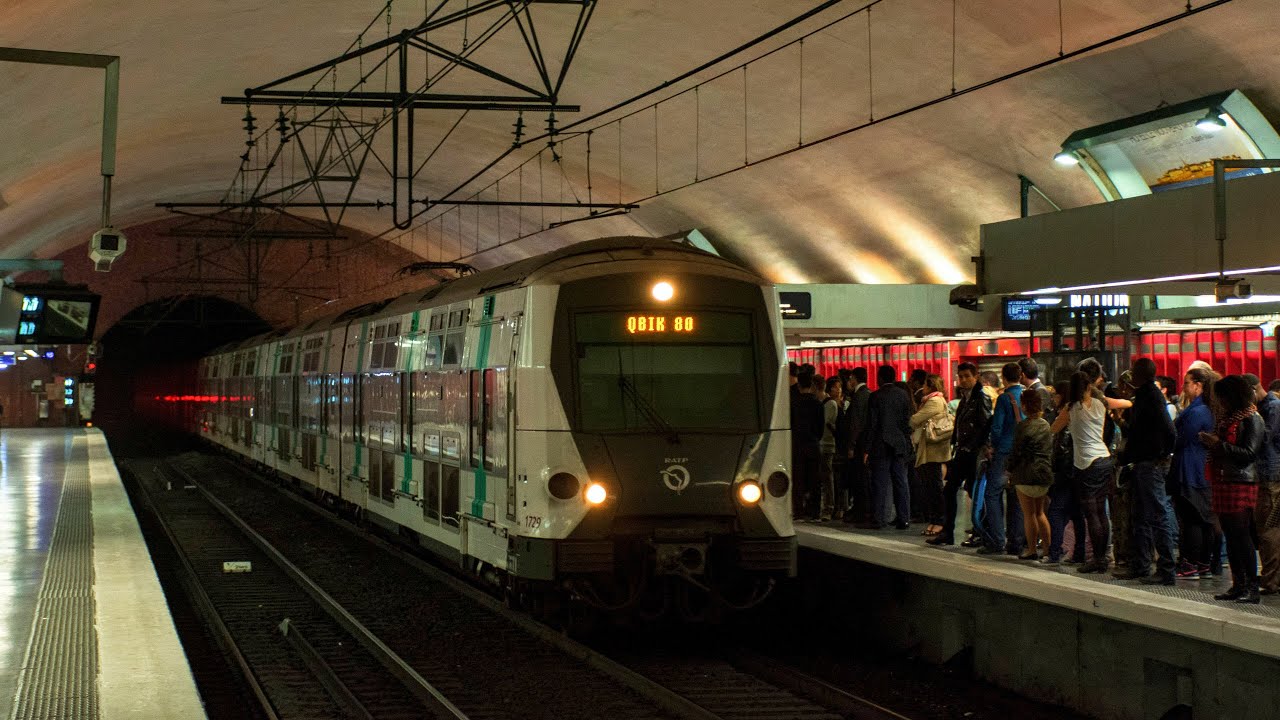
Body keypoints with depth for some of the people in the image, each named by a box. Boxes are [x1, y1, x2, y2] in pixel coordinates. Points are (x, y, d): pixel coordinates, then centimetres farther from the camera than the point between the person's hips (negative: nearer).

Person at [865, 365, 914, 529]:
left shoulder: (876, 396, -8)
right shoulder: (904, 395, 4)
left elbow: (871, 424, -8)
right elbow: (907, 421, 5)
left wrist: (867, 449, -5)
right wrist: (906, 443, 12)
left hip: (880, 446, -4)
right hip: (900, 445, 4)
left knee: (879, 484, 0)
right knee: (900, 483, 7)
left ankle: (879, 519, 0)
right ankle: (903, 519, 7)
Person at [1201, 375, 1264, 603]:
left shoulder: (1252, 419, -8)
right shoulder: (1226, 418, 18)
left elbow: (1250, 453, -16)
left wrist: (1219, 445, -16)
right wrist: (1210, 442, 4)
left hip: (1241, 484, -8)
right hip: (1223, 482, 8)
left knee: (1242, 535, -10)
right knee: (1230, 536, 7)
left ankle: (1252, 587, -7)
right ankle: (1238, 585, 11)